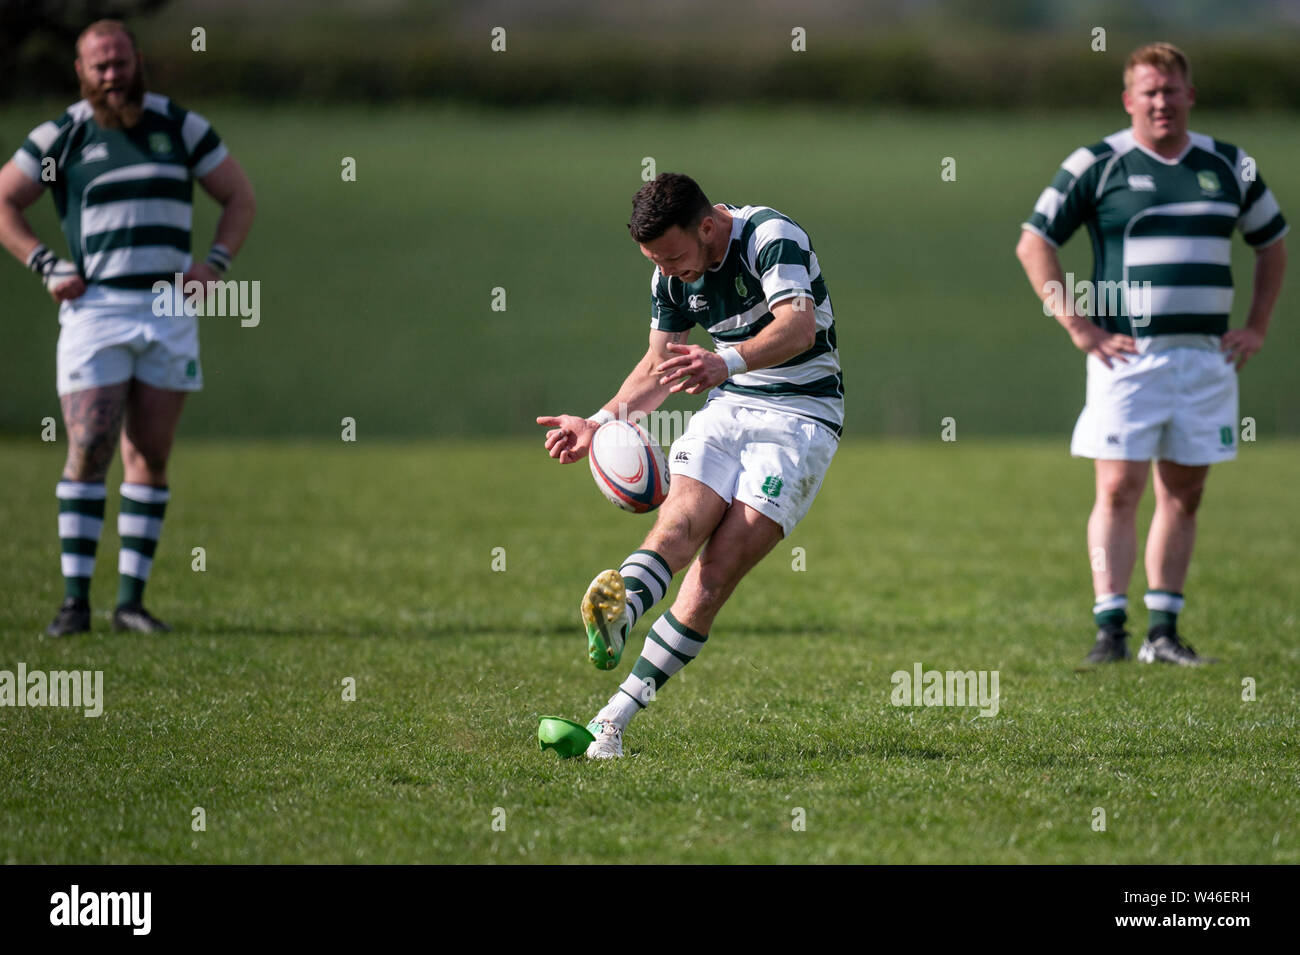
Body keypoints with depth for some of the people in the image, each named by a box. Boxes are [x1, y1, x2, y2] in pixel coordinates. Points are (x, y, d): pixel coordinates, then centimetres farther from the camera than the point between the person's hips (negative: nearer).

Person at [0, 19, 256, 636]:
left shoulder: (180, 127, 7)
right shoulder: (62, 136, 2)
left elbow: (239, 196, 14)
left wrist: (215, 263, -1)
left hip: (170, 313, 2)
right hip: (95, 310, -2)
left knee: (151, 457, 3)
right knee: (88, 452, -11)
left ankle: (131, 599, 8)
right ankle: (75, 600, -7)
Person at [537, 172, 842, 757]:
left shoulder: (771, 237, -17)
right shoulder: (671, 277, 5)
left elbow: (800, 326, -33)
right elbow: (659, 368, 18)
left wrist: (728, 362, -50)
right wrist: (599, 422, 5)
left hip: (801, 415, -6)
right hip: (727, 408, 6)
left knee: (718, 569, -18)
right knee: (679, 522, -25)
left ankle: (614, 716, -23)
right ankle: (615, 620, -54)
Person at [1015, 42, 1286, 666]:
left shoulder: (1229, 167, 10)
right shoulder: (1097, 165, -2)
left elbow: (1272, 244, 24)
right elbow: (1033, 245, -1)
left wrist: (1256, 327, 13)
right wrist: (1077, 327, -7)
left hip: (1207, 358, 4)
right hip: (1128, 356, -4)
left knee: (1183, 493, 6)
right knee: (1119, 489, -9)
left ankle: (1163, 632, 12)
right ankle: (1110, 629, -9)